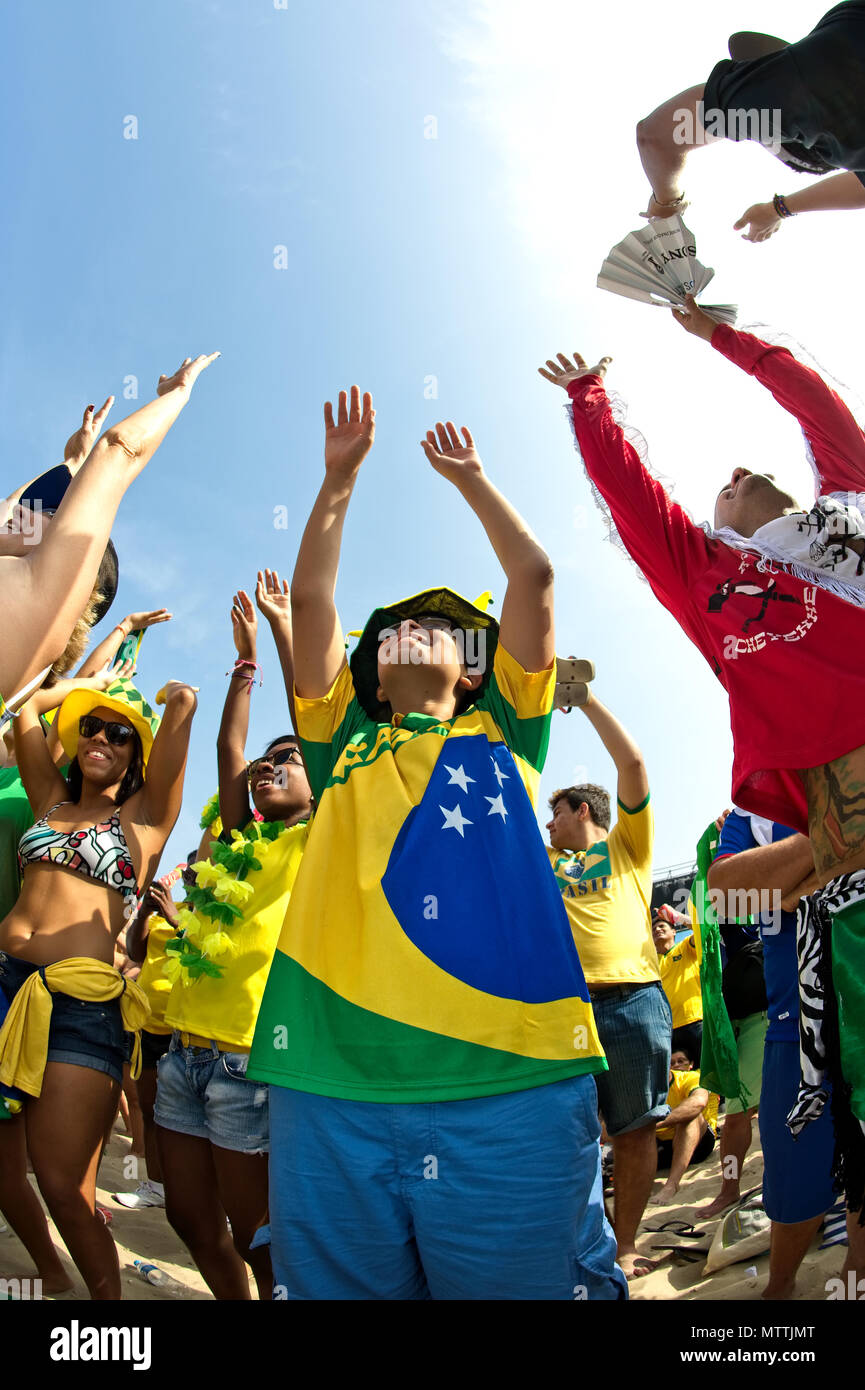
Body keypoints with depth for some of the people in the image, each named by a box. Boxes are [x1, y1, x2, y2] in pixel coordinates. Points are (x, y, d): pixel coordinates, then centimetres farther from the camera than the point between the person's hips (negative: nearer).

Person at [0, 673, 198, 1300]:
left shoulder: (145, 813, 7)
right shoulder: (53, 799, 20)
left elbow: (183, 701, -3)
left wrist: (172, 696, 19)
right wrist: (96, 683, 27)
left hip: (81, 1001, -5)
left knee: (65, 1189, -2)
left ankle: (105, 1291, 19)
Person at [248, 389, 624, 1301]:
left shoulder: (503, 731, 19)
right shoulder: (345, 742, 21)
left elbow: (533, 575, 18)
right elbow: (311, 597, 16)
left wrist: (468, 475, 28)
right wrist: (339, 479, 22)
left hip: (517, 1083, 0)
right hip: (332, 1090, 1)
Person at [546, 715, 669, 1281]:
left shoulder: (627, 845, 14)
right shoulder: (544, 859, 23)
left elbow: (633, 763, 3)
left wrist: (585, 696, 6)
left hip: (634, 1001, -2)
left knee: (635, 1130, 5)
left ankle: (625, 1246, 18)